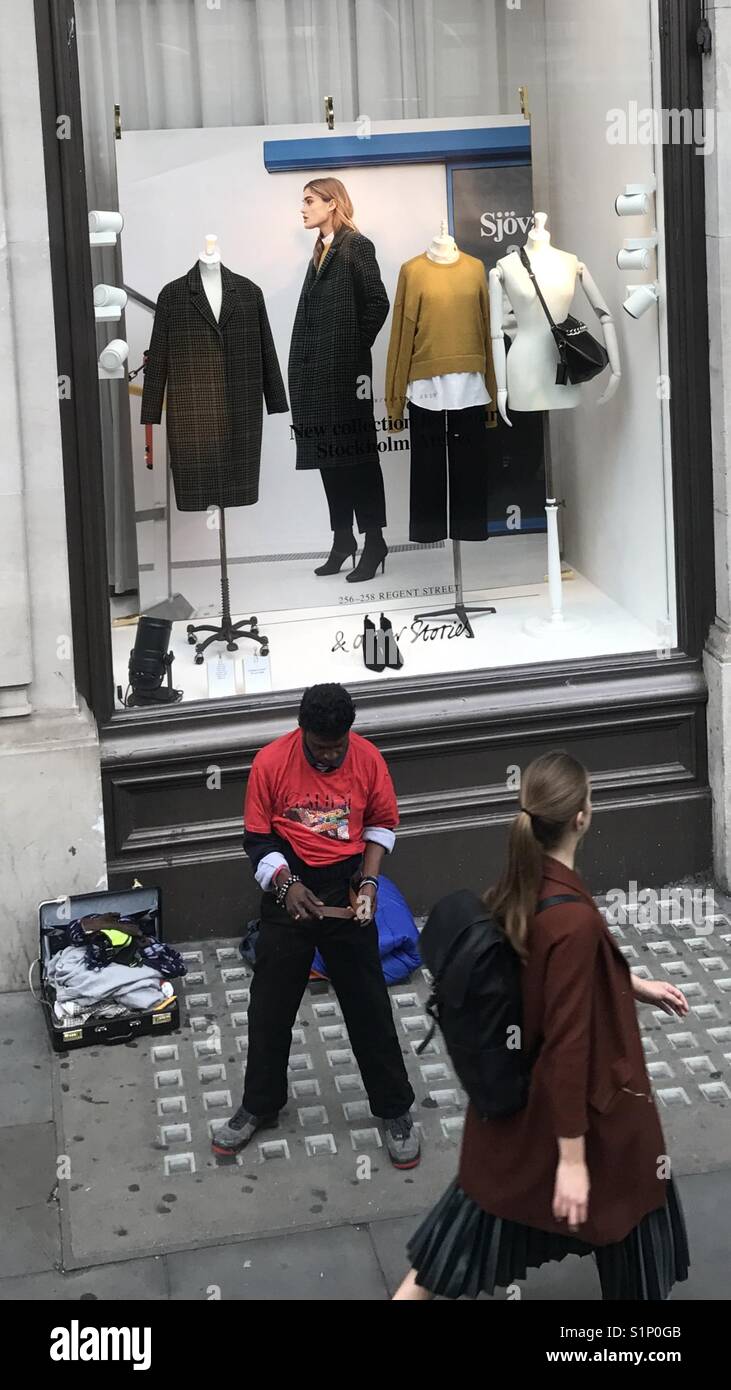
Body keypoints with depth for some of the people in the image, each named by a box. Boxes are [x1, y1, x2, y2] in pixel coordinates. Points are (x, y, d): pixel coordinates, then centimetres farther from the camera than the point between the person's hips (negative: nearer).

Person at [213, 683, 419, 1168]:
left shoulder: (368, 758, -10)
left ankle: (395, 1109, 20)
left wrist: (369, 879, -8)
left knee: (368, 1003, 5)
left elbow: (382, 823, 5)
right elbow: (257, 838, -5)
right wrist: (286, 884, -20)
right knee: (271, 1004, 9)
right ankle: (260, 1106, 28)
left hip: (346, 890, 0)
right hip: (289, 889, 0)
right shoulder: (271, 762, -14)